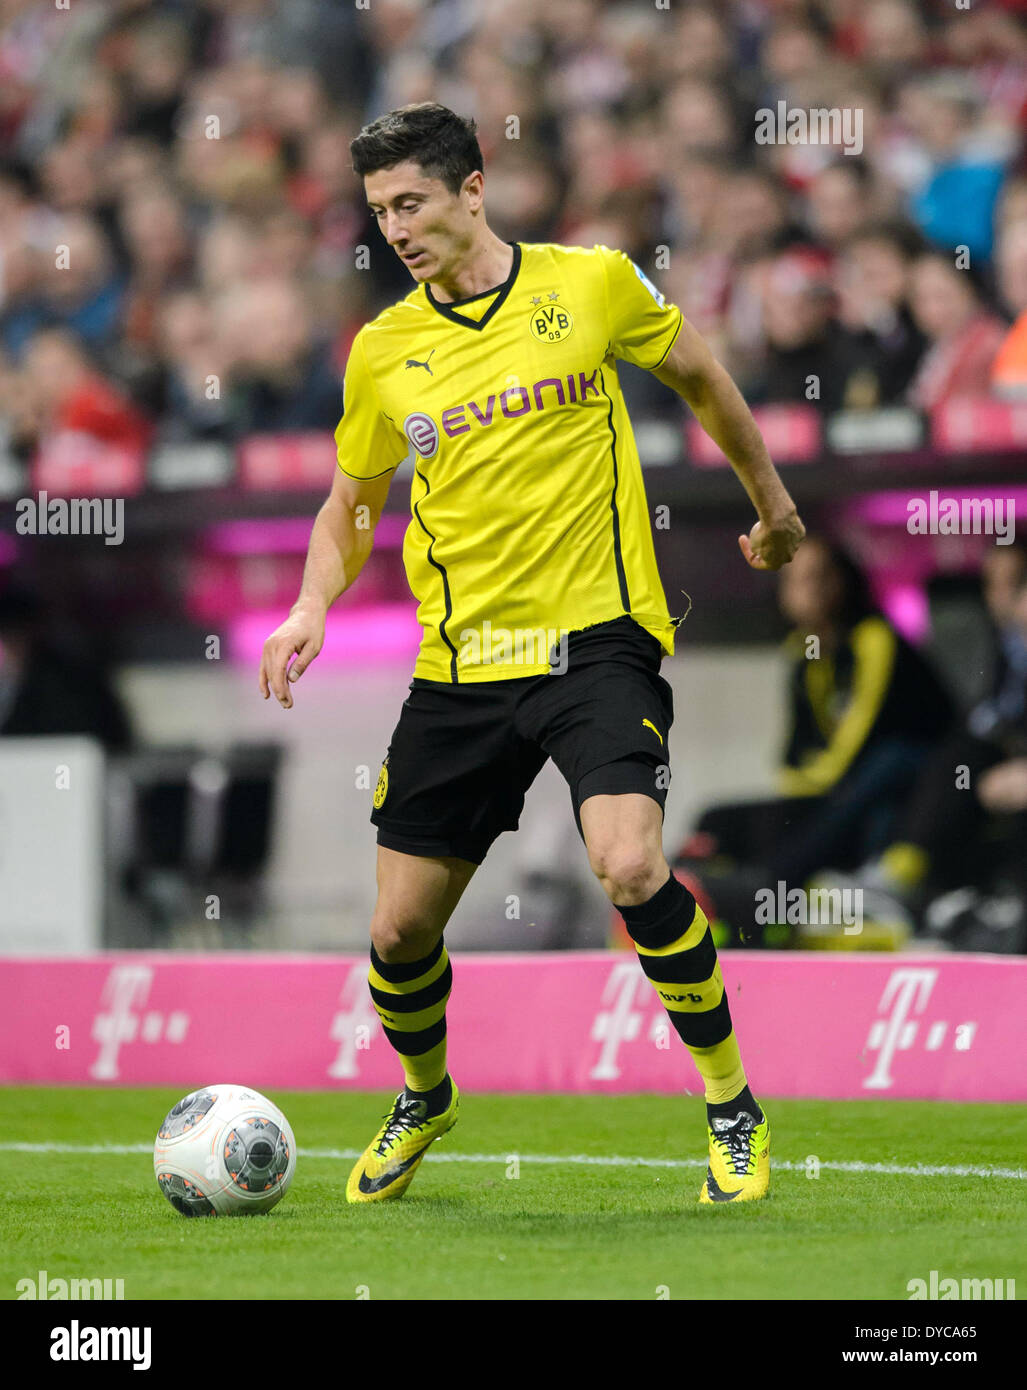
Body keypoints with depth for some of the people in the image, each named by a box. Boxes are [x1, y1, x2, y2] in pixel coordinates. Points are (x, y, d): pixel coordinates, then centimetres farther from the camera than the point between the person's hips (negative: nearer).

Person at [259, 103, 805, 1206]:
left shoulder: (591, 284, -3)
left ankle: (733, 1108, -6)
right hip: (460, 663, 3)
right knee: (400, 930, 3)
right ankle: (424, 1098, 35)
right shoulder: (382, 350, 4)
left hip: (596, 635, -3)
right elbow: (351, 503, 17)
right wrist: (312, 607, -2)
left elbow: (700, 380, 15)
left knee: (631, 868, -26)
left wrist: (772, 503, 25)